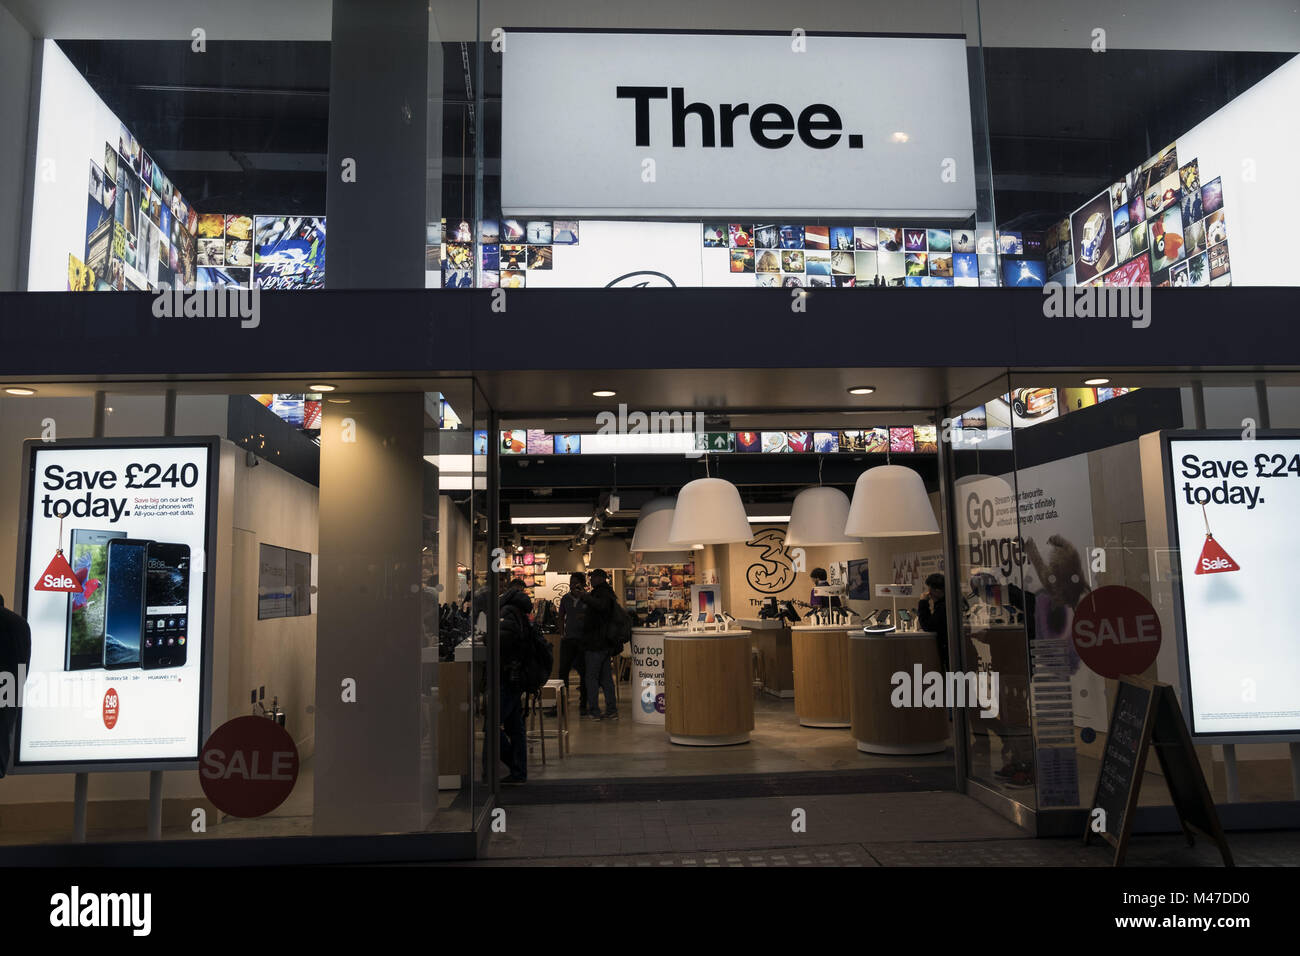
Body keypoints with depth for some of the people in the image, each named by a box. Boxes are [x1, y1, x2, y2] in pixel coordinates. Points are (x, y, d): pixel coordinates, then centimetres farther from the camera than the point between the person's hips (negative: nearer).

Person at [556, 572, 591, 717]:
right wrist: (561, 634, 6)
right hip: (568, 639, 2)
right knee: (563, 671, -1)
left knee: (584, 673, 2)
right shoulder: (565, 599, 8)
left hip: (584, 639, -2)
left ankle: (583, 706, 11)